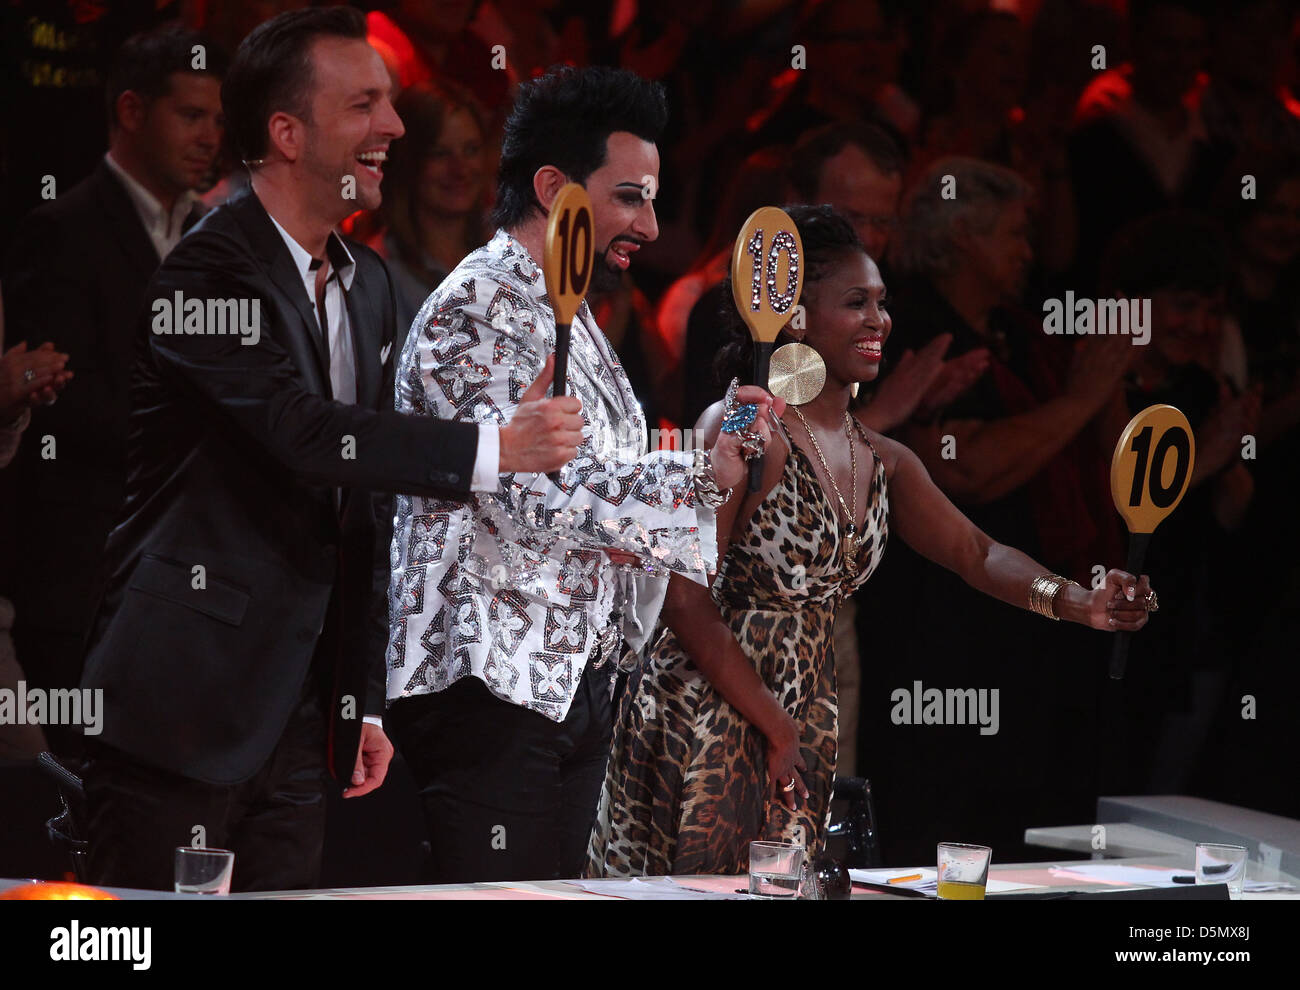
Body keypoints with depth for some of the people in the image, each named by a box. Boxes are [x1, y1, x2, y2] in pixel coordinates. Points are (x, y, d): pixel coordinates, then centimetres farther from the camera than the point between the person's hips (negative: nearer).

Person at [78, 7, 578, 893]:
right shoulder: (211, 273, -13)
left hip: (296, 717, 8)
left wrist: (363, 701, 16)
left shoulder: (367, 284, 15)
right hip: (178, 714, -8)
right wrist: (496, 449, -26)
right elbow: (304, 432, -26)